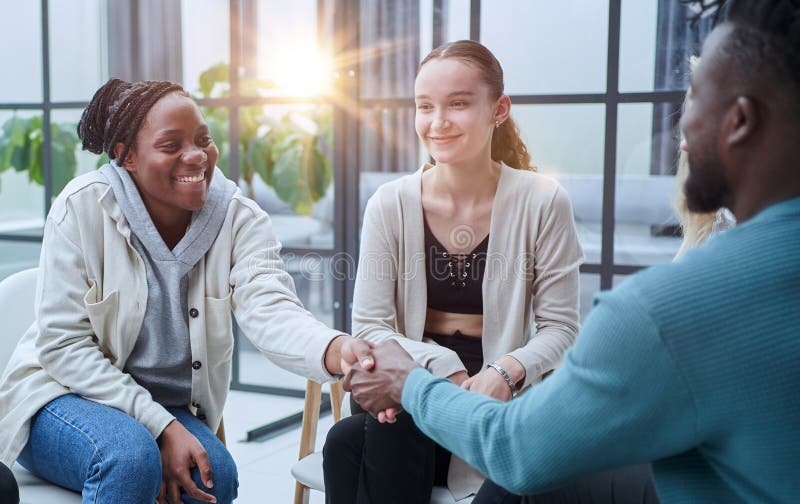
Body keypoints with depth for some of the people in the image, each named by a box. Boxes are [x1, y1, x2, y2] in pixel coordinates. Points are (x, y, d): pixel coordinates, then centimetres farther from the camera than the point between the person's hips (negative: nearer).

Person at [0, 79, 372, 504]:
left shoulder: (240, 218, -10)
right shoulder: (83, 207, -15)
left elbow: (270, 309, -27)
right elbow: (64, 345, -15)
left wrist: (339, 351, -51)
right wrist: (162, 430, -23)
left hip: (170, 408, 2)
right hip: (63, 392, -2)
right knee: (132, 455, -32)